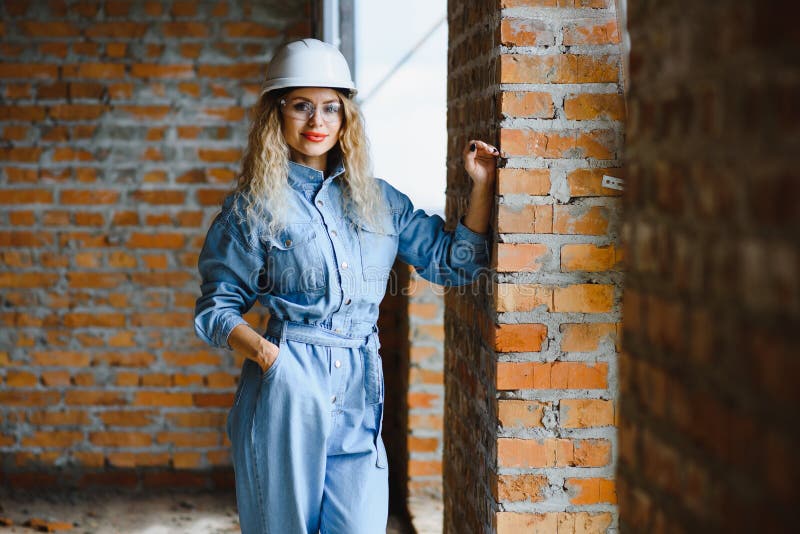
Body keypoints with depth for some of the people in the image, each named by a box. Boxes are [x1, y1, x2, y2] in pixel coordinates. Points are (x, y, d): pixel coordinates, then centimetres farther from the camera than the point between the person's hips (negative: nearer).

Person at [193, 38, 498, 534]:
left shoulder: (378, 200, 13)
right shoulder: (253, 206, 3)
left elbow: (454, 261, 18)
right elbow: (215, 308, 3)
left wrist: (482, 184, 10)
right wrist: (264, 352, -15)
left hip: (360, 391, 3)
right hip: (286, 387, -3)